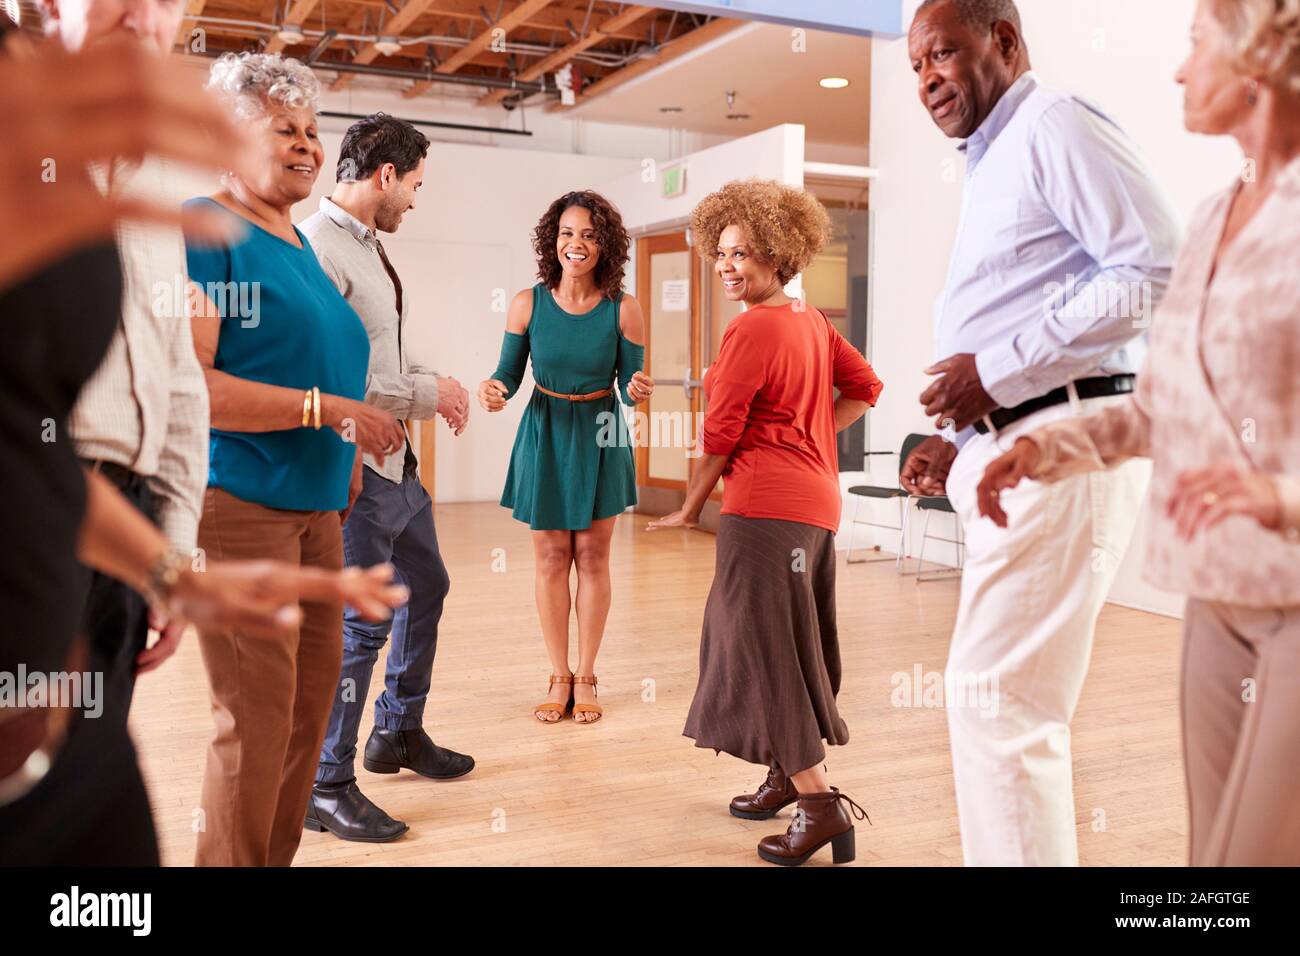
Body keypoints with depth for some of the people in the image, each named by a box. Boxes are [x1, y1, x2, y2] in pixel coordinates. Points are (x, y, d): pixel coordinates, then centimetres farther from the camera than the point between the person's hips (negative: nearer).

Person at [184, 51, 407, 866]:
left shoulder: (298, 242, 16)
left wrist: (350, 454, 17)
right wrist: (327, 409, -22)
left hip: (315, 504, 9)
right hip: (237, 501, -9)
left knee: (312, 700, 14)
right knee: (256, 721, -5)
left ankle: (276, 857, 30)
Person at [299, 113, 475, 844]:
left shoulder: (367, 244, 10)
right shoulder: (320, 248, -19)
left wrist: (435, 384, 1)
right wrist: (426, 393, -17)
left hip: (397, 459, 10)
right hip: (356, 466, -10)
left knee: (426, 586, 21)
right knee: (361, 623, -2)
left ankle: (399, 733, 39)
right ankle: (327, 788, 15)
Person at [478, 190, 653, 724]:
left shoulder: (623, 309, -10)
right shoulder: (527, 304, -8)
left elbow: (630, 387, -5)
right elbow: (510, 372, 0)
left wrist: (639, 390, -28)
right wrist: (495, 390, -22)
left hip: (599, 436, -1)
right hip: (544, 433, 1)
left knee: (592, 557, 6)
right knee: (550, 558, 6)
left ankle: (585, 679, 18)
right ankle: (559, 679, 19)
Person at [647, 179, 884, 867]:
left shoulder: (752, 329, -13)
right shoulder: (813, 323, 11)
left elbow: (721, 434, -11)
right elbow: (865, 388, 18)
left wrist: (689, 509, 1)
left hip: (764, 506, -9)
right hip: (817, 501, 9)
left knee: (762, 644, -4)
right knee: (793, 643, 17)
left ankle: (819, 802, -4)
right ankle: (788, 774, 30)